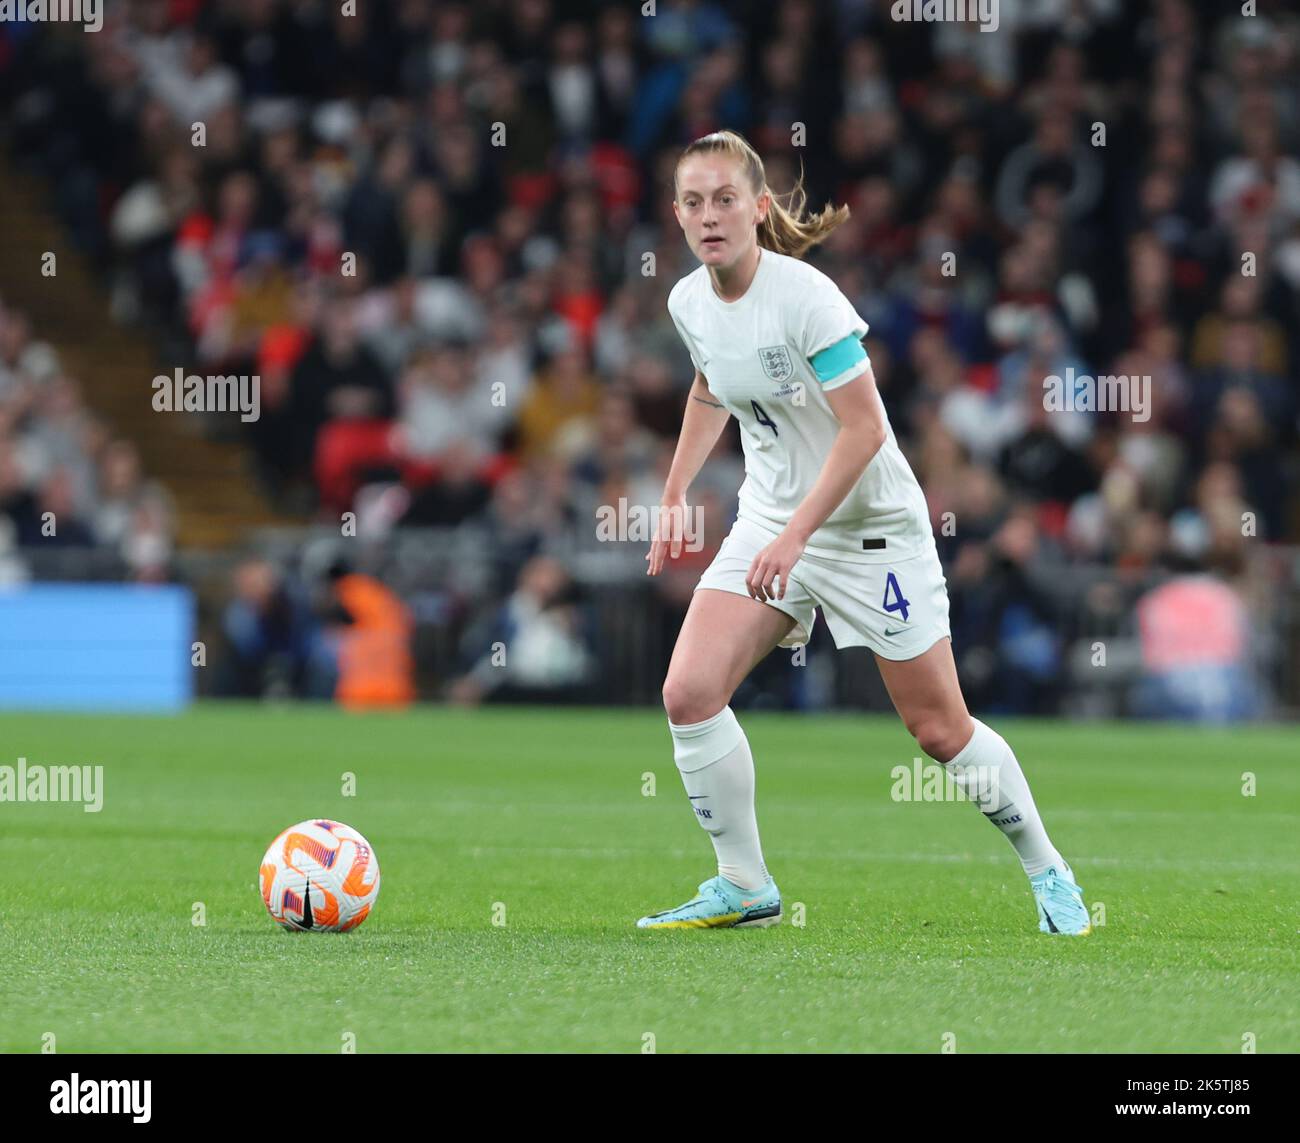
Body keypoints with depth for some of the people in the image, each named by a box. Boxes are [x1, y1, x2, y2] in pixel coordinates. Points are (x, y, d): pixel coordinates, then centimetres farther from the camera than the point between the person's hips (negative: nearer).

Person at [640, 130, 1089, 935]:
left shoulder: (805, 297, -22)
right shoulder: (689, 303, -2)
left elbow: (865, 428, -24)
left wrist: (796, 537, -28)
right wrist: (674, 496, 17)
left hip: (869, 525, -6)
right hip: (769, 519, 6)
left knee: (941, 730, 0)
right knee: (688, 694, -12)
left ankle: (1048, 873, 22)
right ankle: (745, 887, 2)